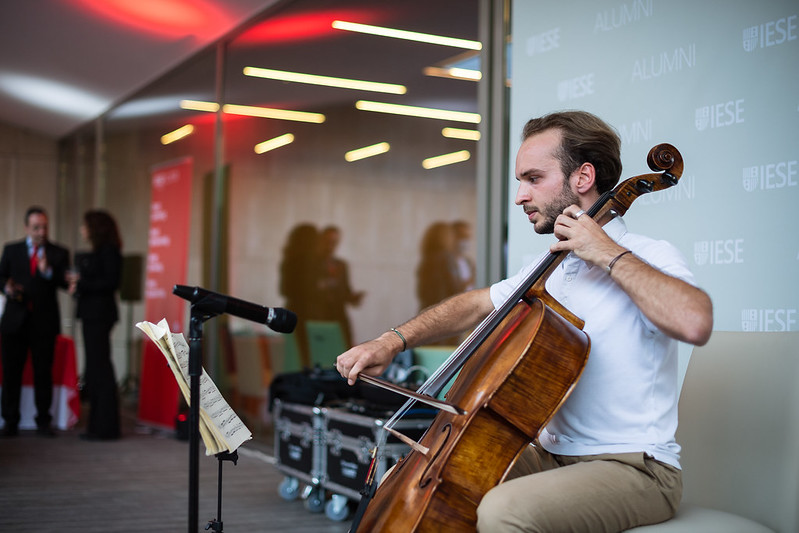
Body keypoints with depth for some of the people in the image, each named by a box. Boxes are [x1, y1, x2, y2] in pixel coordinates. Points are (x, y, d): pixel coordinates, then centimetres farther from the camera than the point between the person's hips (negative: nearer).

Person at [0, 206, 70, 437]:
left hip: (44, 322, -1)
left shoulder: (59, 253, 6)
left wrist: (48, 271, -20)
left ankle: (43, 422, 9)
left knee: (43, 373, 1)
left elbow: (65, 283, -4)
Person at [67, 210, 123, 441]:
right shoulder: (99, 251, 17)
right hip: (92, 313, 10)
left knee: (99, 368, -7)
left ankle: (105, 427, -3)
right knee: (95, 369, 11)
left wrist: (81, 285, -16)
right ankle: (98, 424, 16)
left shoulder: (109, 250, -10)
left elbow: (112, 281, -18)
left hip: (100, 314, -10)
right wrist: (78, 281, 8)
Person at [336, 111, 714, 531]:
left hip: (635, 468, -8)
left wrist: (611, 254, -24)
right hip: (551, 455, 8)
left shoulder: (646, 258, -12)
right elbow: (472, 306, 21)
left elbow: (695, 323, -33)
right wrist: (394, 340, 7)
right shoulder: (548, 271, 14)